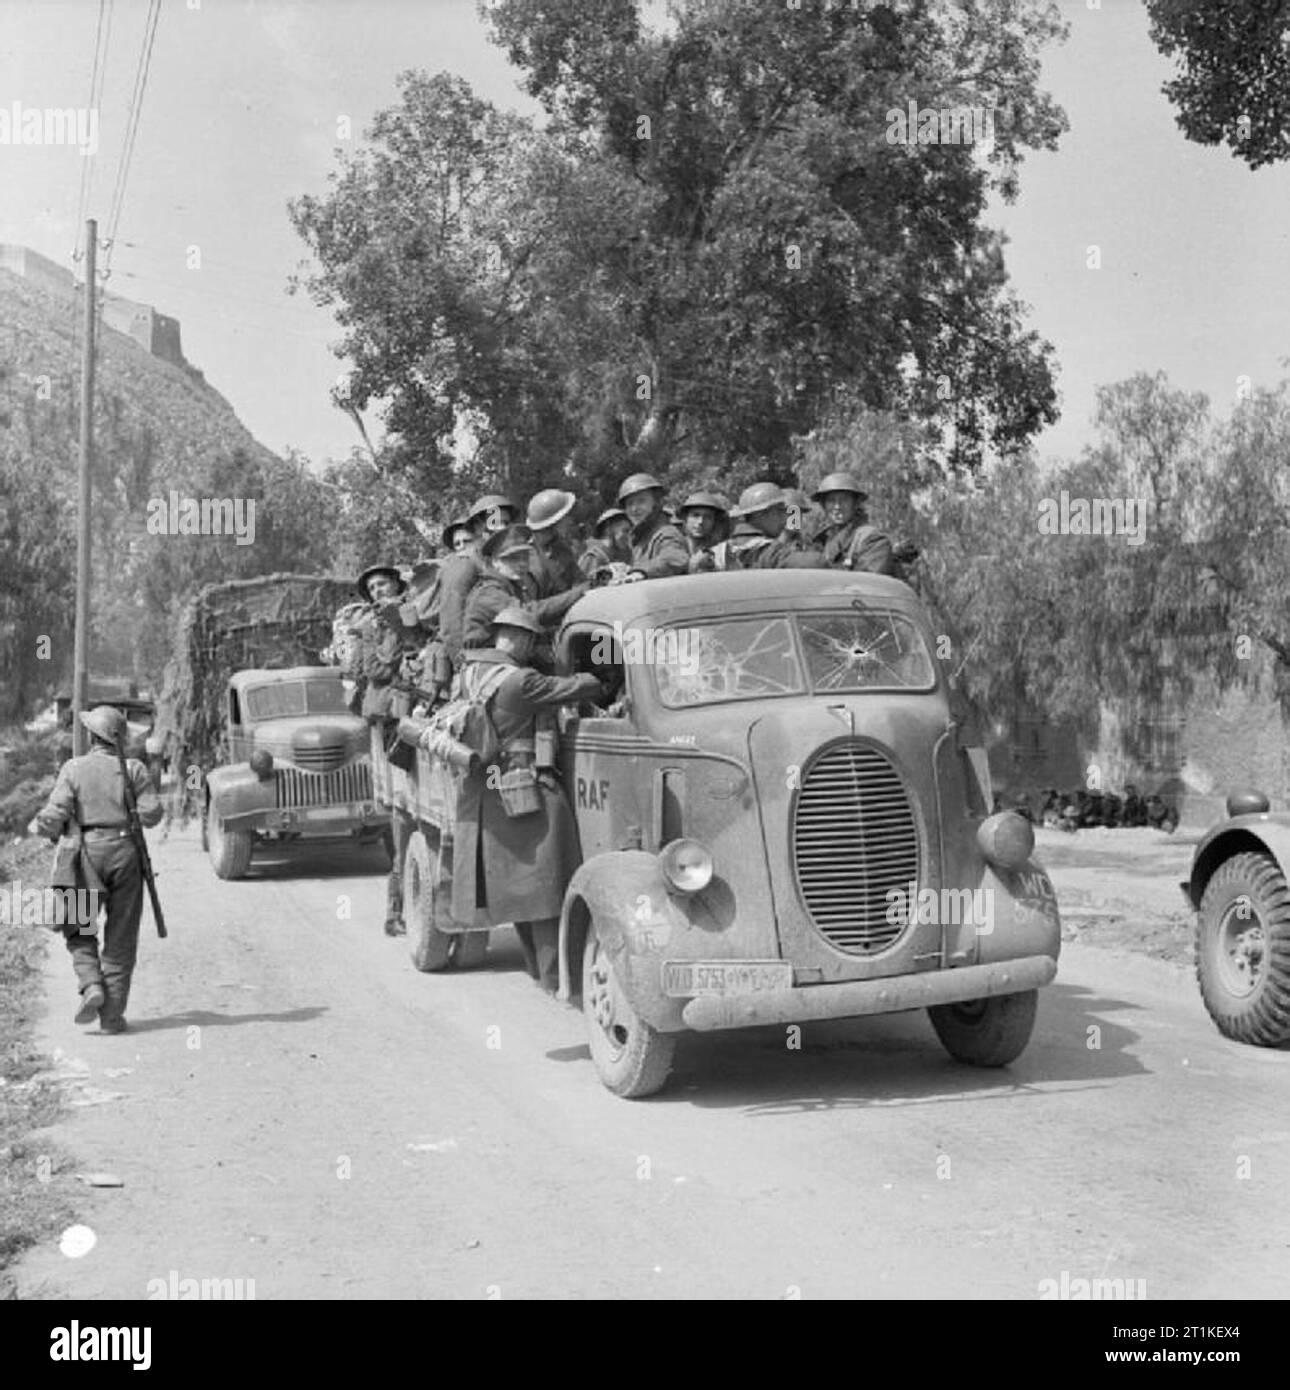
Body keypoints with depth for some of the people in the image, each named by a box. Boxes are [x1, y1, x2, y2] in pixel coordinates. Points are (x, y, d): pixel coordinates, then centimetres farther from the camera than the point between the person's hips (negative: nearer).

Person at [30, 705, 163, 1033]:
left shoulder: (73, 768, -1)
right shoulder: (133, 768, 0)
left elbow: (55, 814, -8)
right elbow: (152, 813, -4)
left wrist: (41, 826, 14)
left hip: (88, 852, -1)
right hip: (126, 851, 1)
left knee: (79, 929, 18)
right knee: (120, 938, 7)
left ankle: (91, 985, -6)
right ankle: (112, 1015, 7)